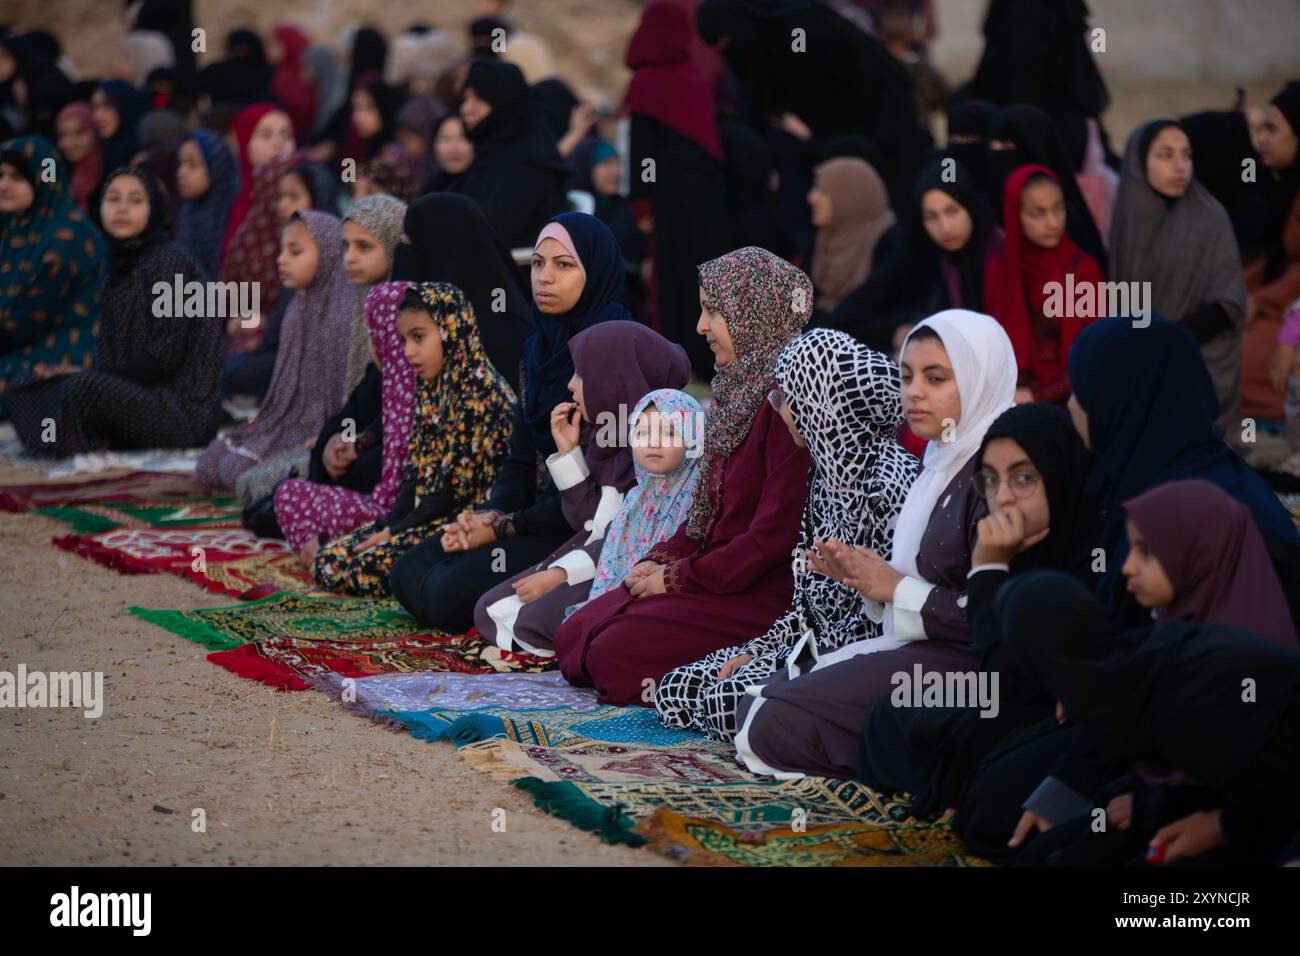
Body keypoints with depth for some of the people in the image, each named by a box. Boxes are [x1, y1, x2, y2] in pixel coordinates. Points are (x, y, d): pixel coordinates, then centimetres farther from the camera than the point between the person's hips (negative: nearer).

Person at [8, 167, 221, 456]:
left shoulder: (168, 262, -9)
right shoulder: (116, 265, 13)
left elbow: (165, 358, -15)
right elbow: (111, 357, 14)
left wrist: (86, 377, -14)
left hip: (185, 408, -8)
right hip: (139, 396, 8)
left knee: (84, 388, -31)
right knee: (27, 393, -1)